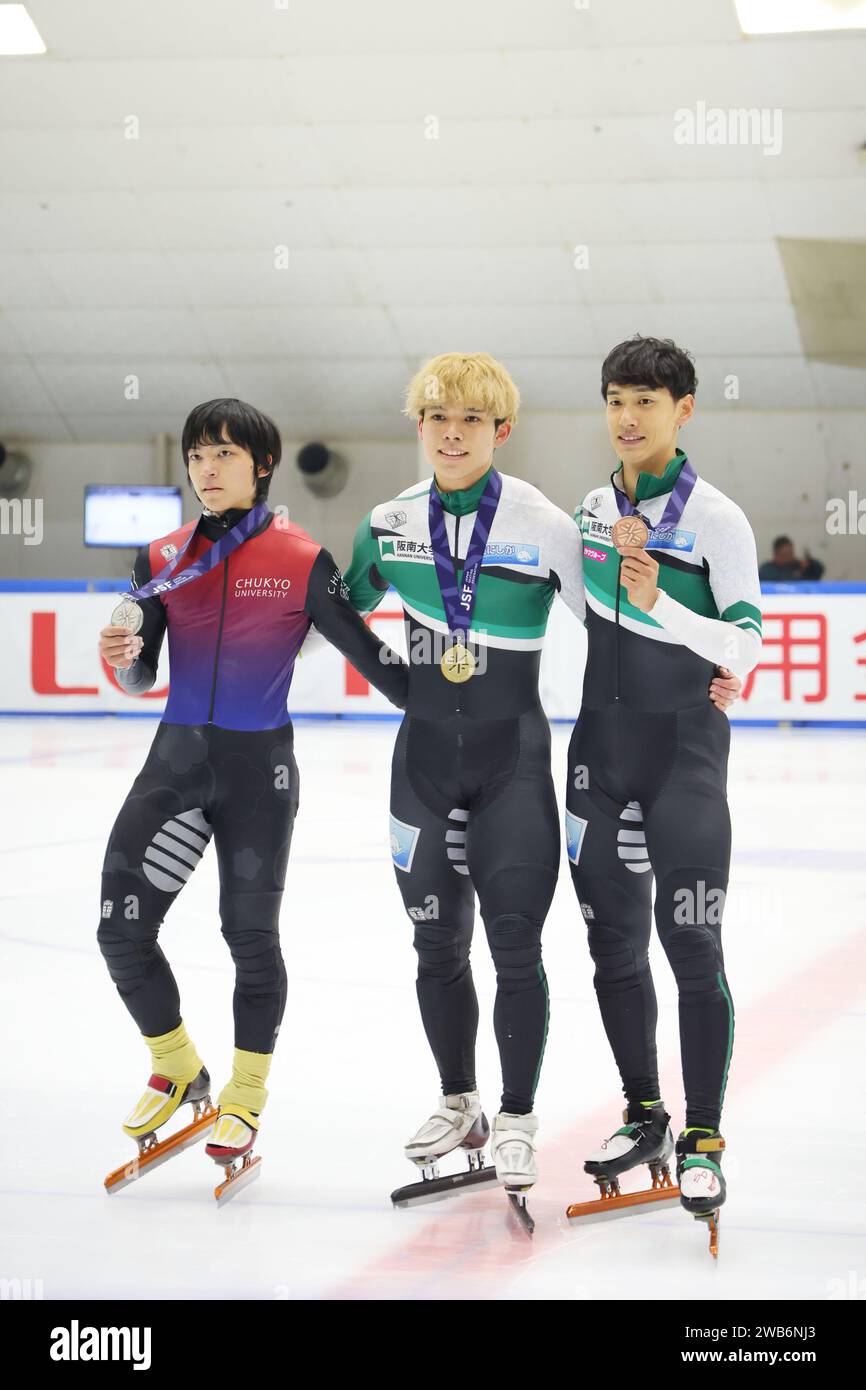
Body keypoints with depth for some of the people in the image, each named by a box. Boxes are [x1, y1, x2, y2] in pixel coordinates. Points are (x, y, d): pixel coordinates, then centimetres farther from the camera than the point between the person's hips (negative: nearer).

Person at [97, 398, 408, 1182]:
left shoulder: (302, 562, -6)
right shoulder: (163, 558, 5)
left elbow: (365, 651, -2)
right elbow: (141, 678, 8)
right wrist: (123, 656, -15)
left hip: (259, 768, -4)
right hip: (177, 762, 4)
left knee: (251, 936, 5)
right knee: (123, 926, -1)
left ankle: (245, 1099, 23)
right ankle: (178, 1069, 21)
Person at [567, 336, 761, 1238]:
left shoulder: (716, 519, -9)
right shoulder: (592, 510, 9)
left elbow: (746, 646, -15)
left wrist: (660, 605, -26)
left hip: (685, 753, -6)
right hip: (600, 750, 6)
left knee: (691, 947, -7)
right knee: (614, 943, 10)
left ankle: (702, 1141, -1)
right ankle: (642, 1116, 24)